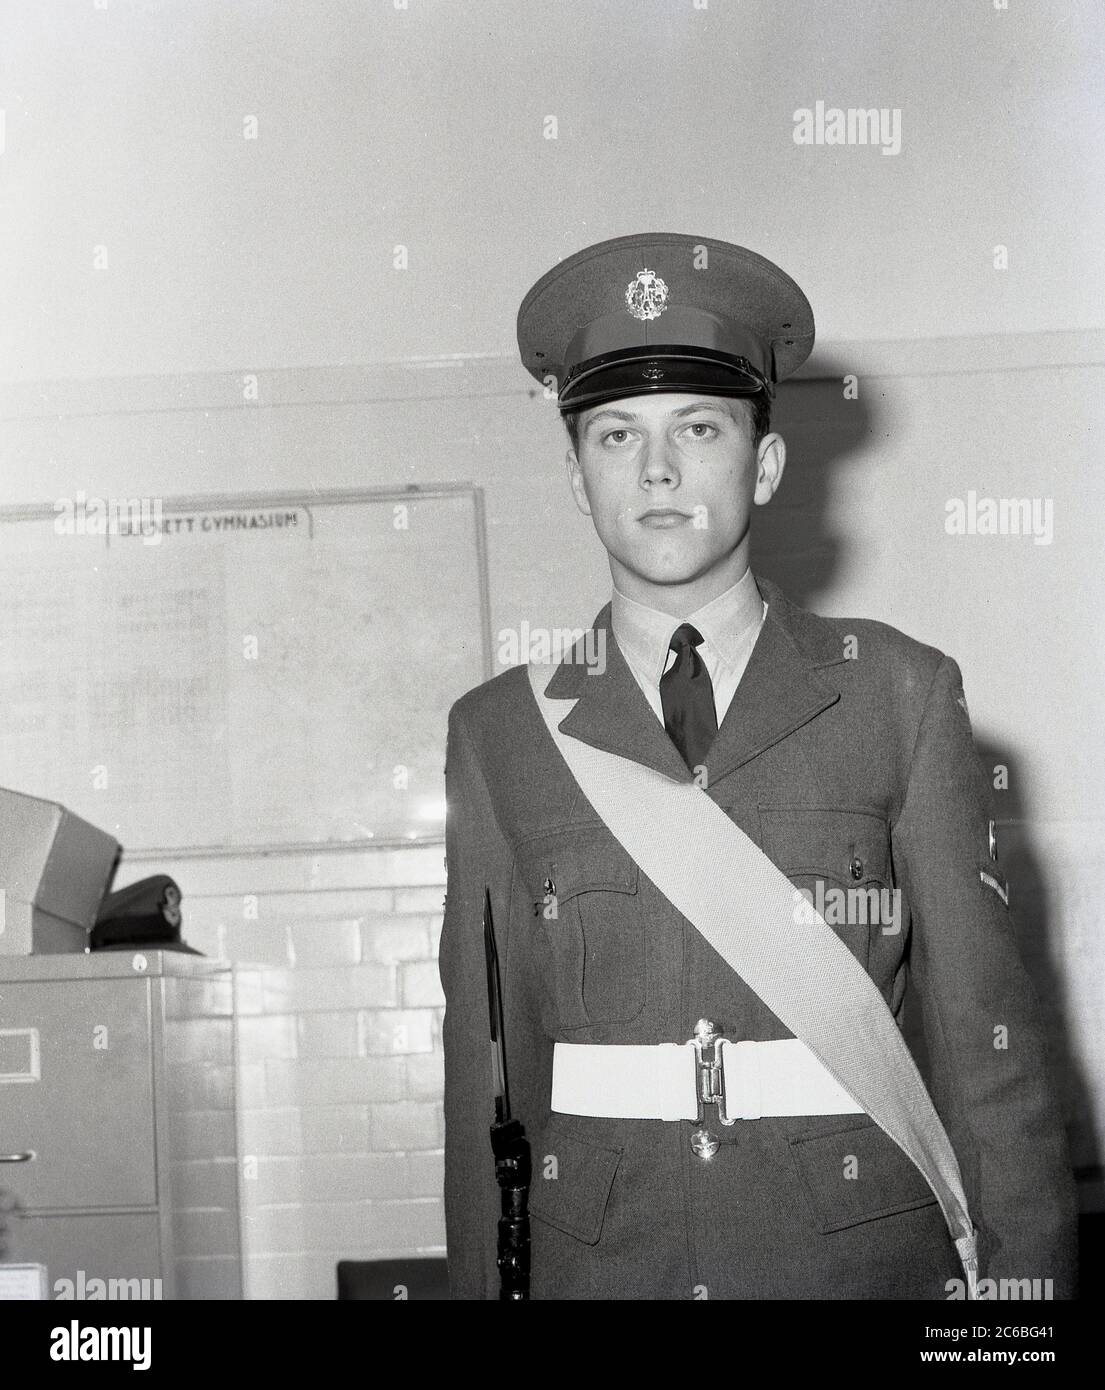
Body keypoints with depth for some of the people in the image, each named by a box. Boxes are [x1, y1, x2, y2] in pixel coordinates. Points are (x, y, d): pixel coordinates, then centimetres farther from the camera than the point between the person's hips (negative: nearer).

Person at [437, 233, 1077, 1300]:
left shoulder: (903, 695, -2)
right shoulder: (497, 732, 1)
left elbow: (983, 1038, -3)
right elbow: (482, 1062, 2)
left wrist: (1019, 1274, -8)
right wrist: (477, 1280, 0)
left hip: (863, 1251, 0)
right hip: (595, 1261, 1)